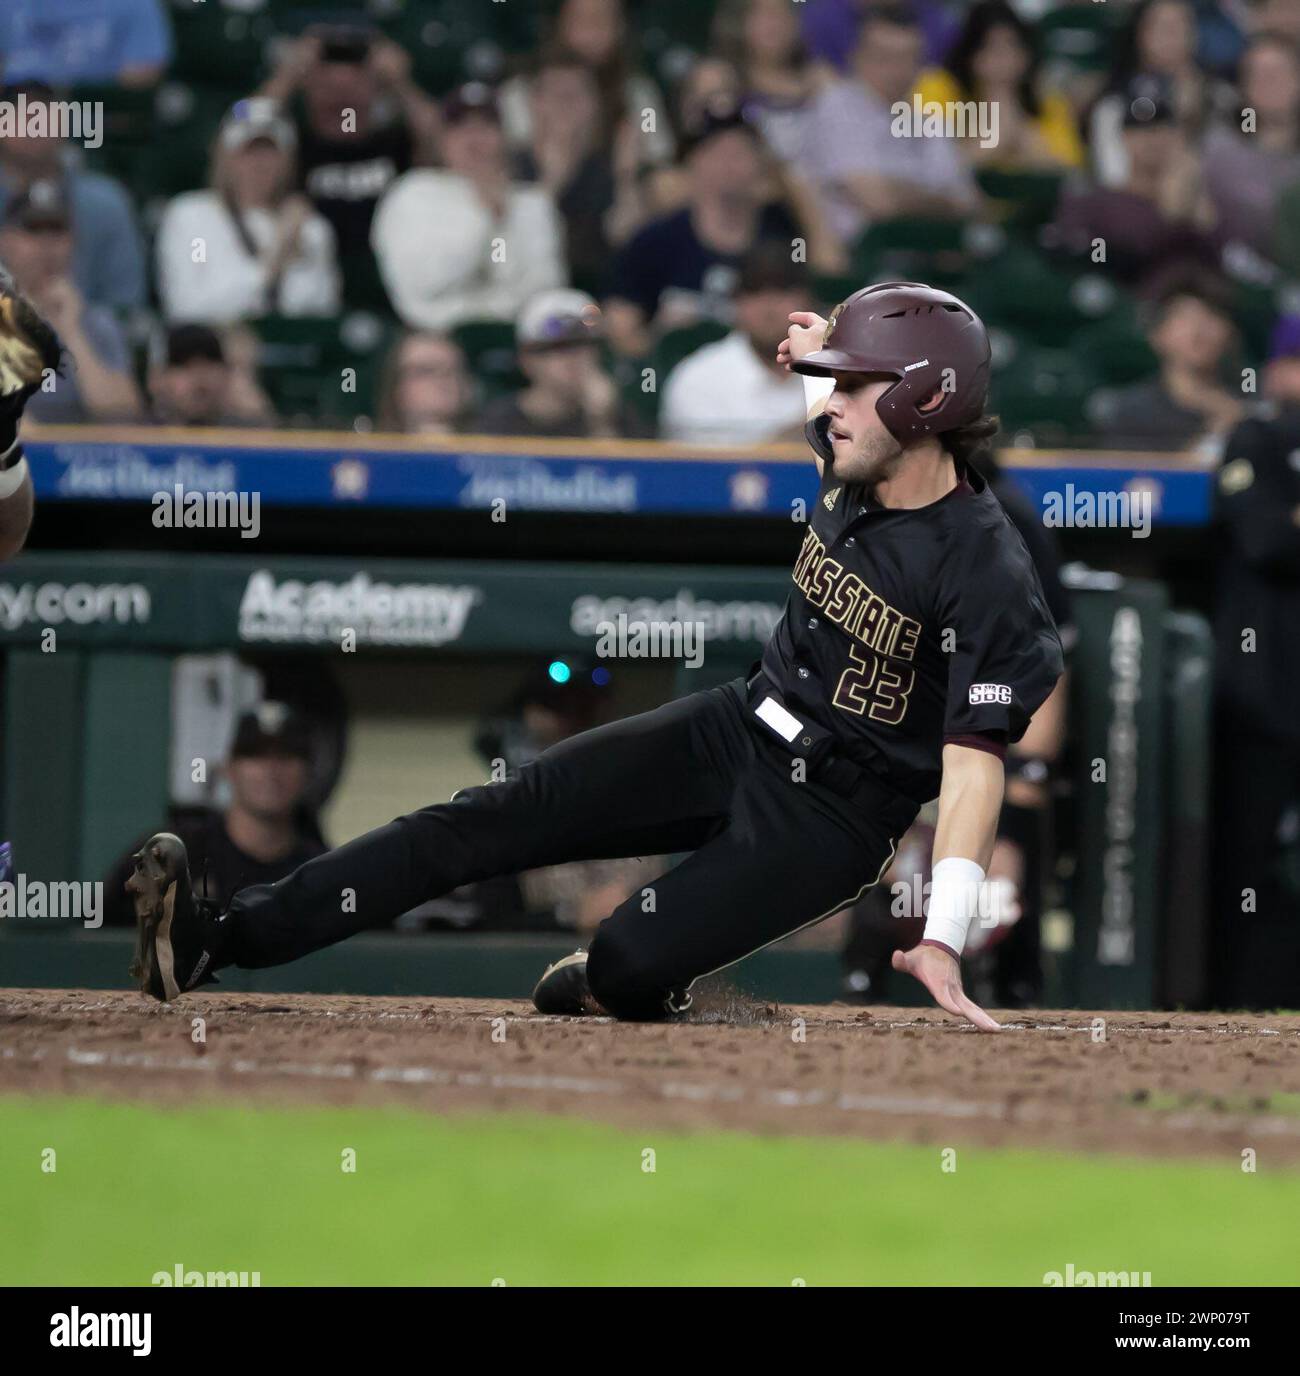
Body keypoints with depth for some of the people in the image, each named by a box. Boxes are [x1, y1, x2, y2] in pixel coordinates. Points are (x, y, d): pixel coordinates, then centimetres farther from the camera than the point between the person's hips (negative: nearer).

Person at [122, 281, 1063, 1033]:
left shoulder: (989, 577, -23)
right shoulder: (854, 461, 1)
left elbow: (975, 760, -27)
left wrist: (945, 937, -35)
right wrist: (824, 347, 6)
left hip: (833, 815, -7)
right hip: (735, 728, 7)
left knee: (625, 968, -25)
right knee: (496, 818, -9)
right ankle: (218, 941, -14)